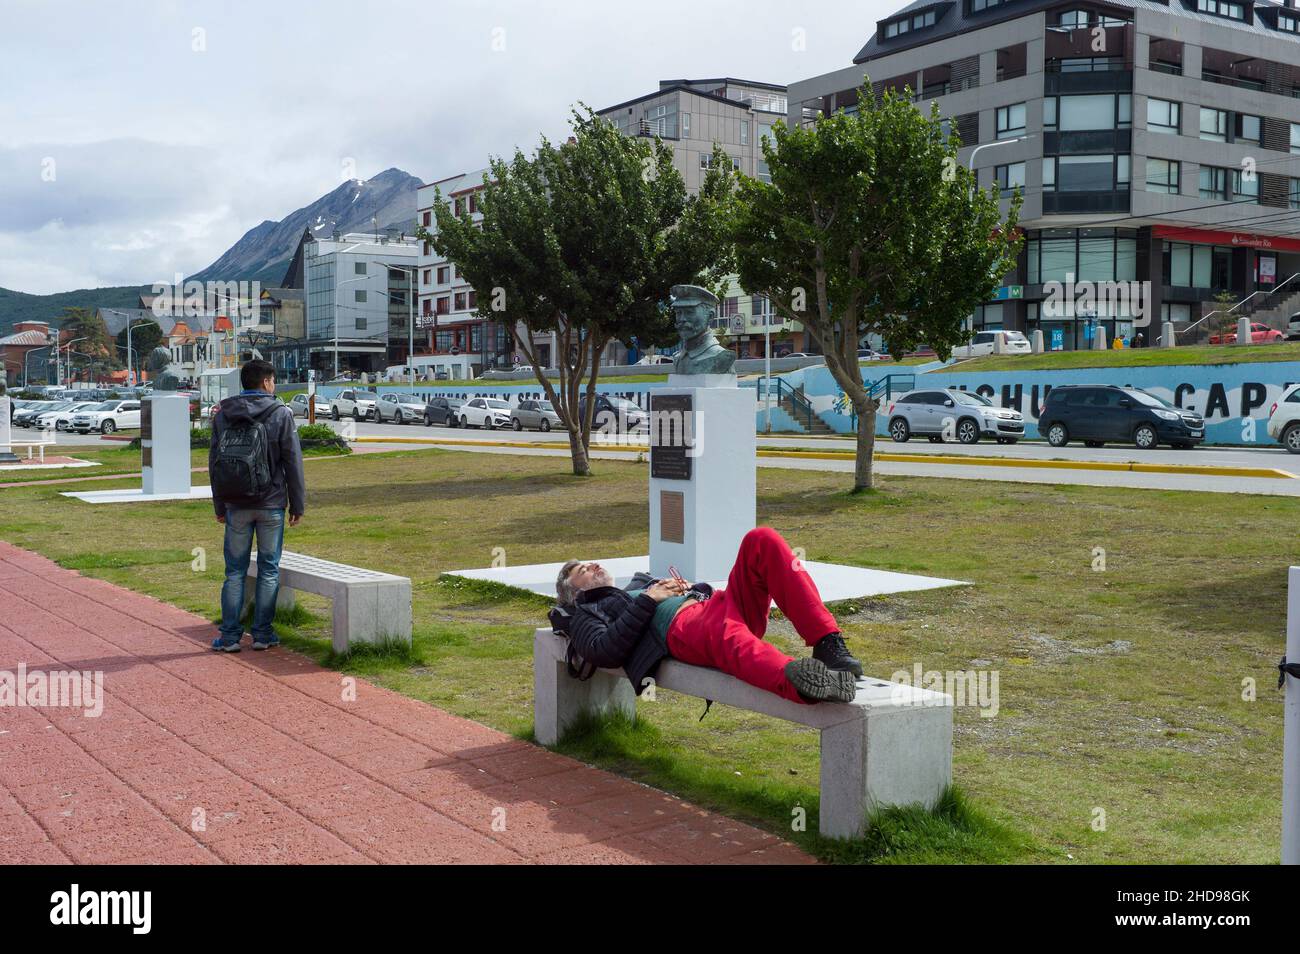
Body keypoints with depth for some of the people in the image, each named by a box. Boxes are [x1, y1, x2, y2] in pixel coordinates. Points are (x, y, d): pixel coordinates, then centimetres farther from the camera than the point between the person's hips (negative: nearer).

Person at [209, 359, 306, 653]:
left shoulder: (223, 415, 6)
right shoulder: (281, 414, -5)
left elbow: (214, 462, 8)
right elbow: (293, 463, -5)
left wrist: (219, 507, 14)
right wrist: (298, 504, 2)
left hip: (236, 506, 3)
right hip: (271, 505, -3)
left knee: (235, 570, 8)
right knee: (268, 570, 7)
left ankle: (230, 636, 8)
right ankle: (262, 633, 9)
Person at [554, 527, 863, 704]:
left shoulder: (640, 583, 44)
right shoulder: (585, 616, 25)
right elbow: (604, 652, 1)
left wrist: (693, 588, 14)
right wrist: (647, 601, 1)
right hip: (681, 628, -6)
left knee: (762, 541, -19)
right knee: (723, 630, -44)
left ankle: (827, 643, -33)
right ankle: (800, 683, -74)